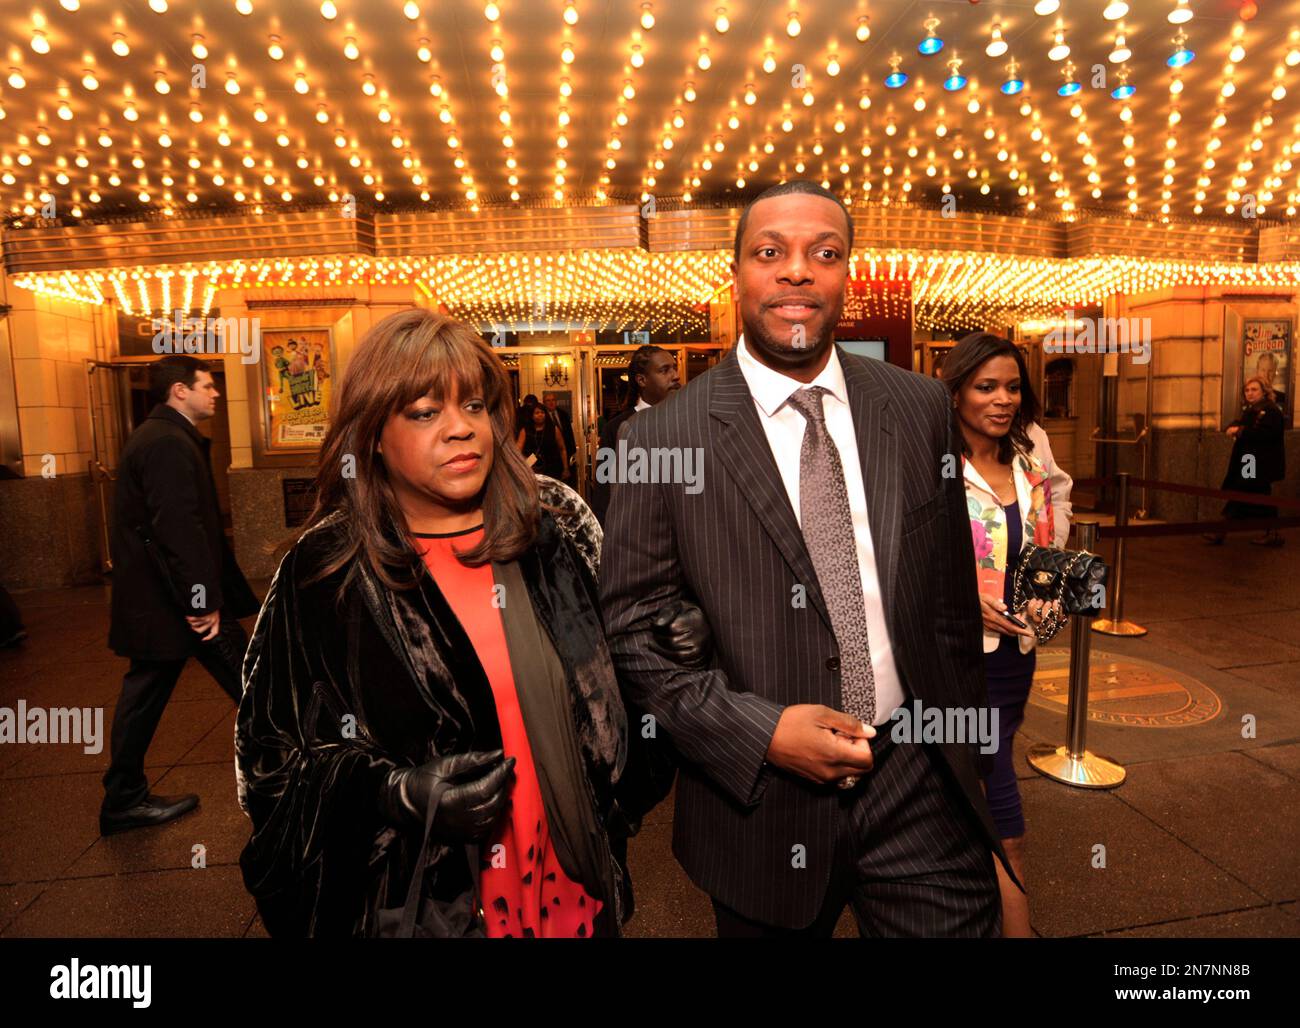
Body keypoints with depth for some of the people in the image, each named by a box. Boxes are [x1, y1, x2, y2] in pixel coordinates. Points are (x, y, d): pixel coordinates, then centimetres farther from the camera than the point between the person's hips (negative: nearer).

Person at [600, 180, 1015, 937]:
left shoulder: (922, 408, -1)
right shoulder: (664, 436, -11)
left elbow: (952, 593, 7)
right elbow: (630, 628, -8)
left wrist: (964, 745, 12)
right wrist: (758, 732, -16)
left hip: (920, 788, 2)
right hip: (760, 794, -1)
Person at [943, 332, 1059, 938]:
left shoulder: (1029, 468, 6)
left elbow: (1045, 552, 16)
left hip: (1015, 649, 7)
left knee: (969, 788, 22)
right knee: (1004, 824, -2)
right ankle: (1016, 924, 15)